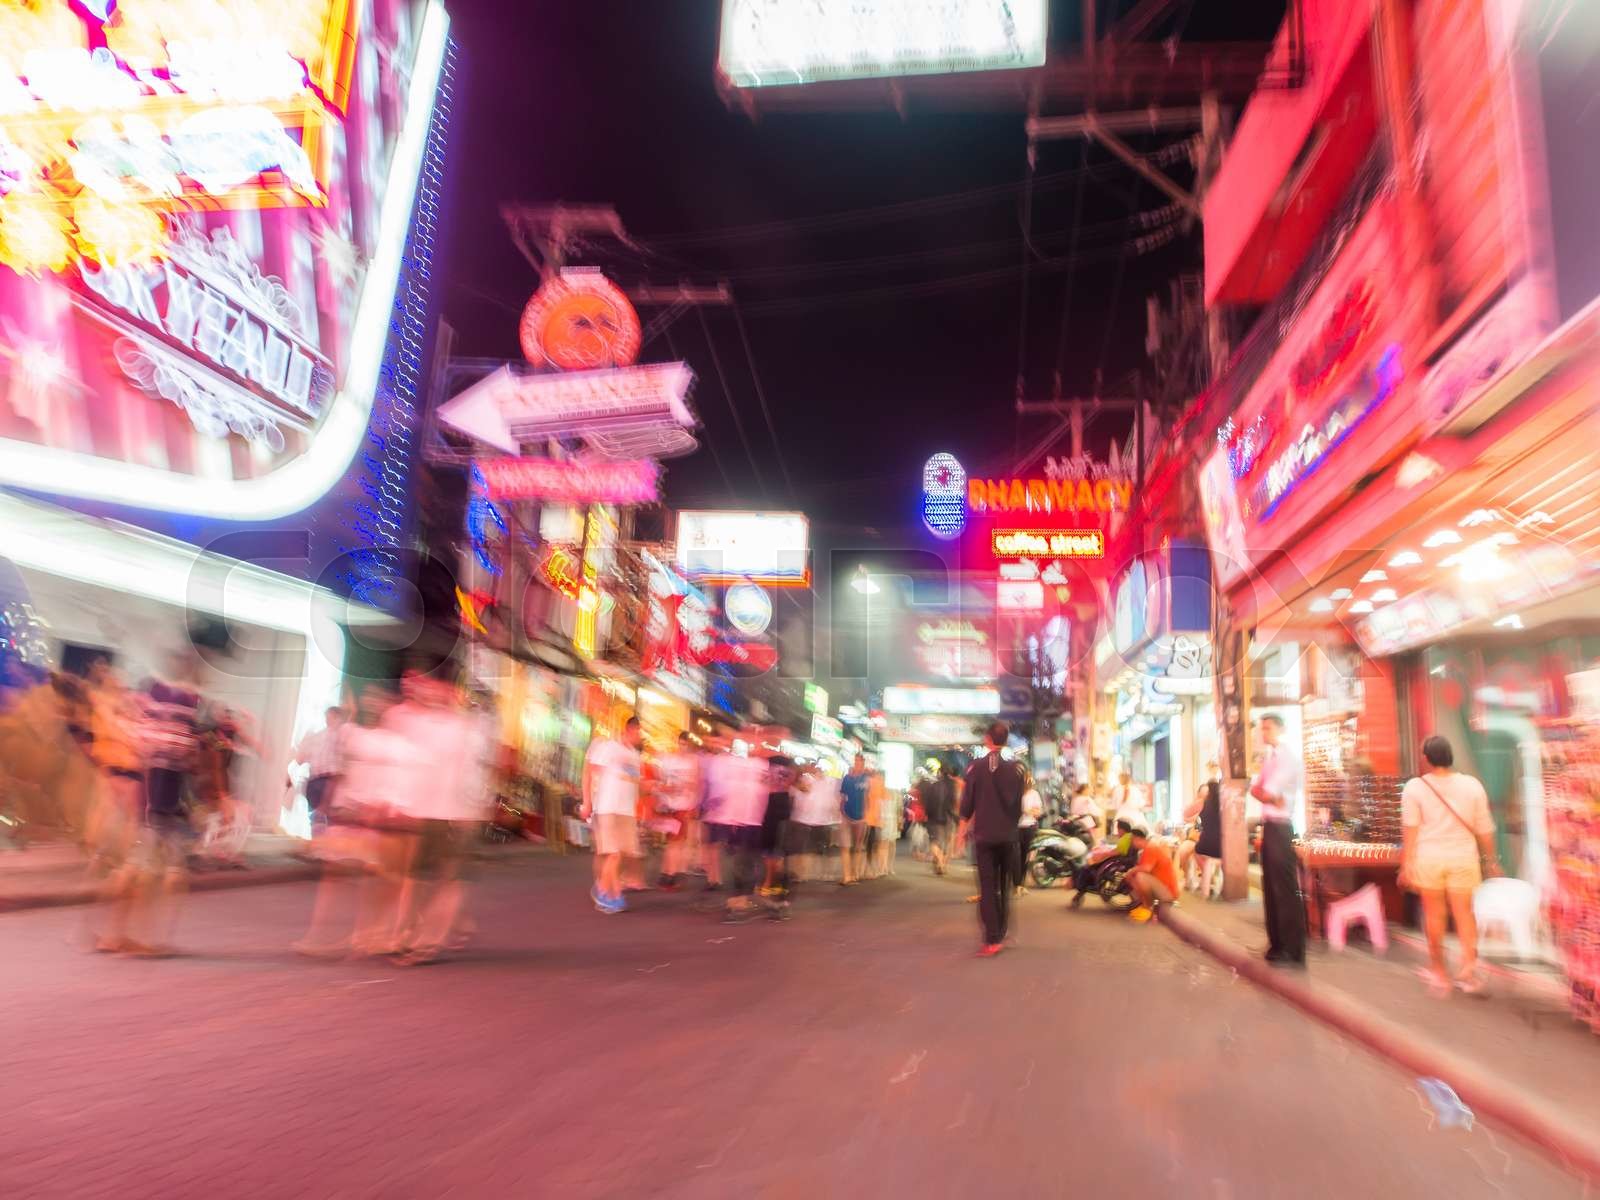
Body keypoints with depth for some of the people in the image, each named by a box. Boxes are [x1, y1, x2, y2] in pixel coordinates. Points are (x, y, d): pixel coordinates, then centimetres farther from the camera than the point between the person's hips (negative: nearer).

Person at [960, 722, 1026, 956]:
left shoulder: (976, 767, -7)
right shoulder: (1015, 769, -2)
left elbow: (967, 801, -4)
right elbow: (1018, 805, 3)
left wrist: (964, 825, 12)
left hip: (984, 834, -2)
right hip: (1008, 835, 2)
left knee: (987, 887, 0)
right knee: (1004, 886, 15)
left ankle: (992, 939, -7)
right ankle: (1001, 934, 21)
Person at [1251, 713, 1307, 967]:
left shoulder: (1287, 757, -11)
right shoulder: (1268, 757, 16)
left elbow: (1265, 792, -18)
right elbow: (1256, 790, 10)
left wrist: (1260, 790, 3)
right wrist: (1273, 798, -8)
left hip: (1280, 828, -9)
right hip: (1269, 827, 9)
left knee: (1286, 889, -6)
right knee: (1271, 888, 13)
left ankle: (1294, 952, -1)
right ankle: (1278, 945, 22)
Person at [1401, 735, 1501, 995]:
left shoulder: (1415, 788, -8)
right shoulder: (1472, 785, 0)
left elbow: (1410, 830, -10)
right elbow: (1484, 828, 5)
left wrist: (1405, 865, -7)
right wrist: (1492, 860, 16)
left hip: (1428, 857, -1)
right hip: (1463, 857, 1)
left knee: (1434, 913, 10)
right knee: (1464, 912, 8)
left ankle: (1439, 971, 19)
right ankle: (1468, 963, -10)